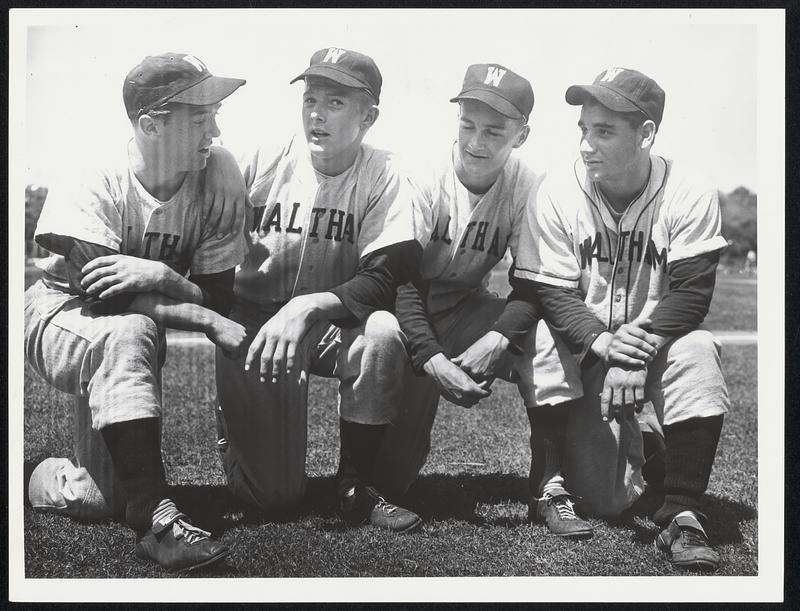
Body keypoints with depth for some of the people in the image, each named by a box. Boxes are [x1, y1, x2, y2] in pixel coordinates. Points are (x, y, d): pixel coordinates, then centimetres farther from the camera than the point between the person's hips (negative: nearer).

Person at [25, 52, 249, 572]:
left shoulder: (218, 188, -12)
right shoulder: (91, 184, -21)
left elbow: (218, 300, -12)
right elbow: (105, 296, -30)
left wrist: (165, 278, -33)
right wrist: (211, 323, -35)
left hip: (134, 343, 4)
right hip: (63, 312, -3)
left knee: (96, 498, -11)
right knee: (129, 334, -40)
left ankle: (50, 478, 25)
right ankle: (156, 516, -37)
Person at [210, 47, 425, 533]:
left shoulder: (383, 175, -7)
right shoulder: (261, 166, -7)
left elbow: (386, 279, -17)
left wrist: (308, 306, -32)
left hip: (334, 325, 1)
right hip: (255, 322, -1)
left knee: (383, 333, -34)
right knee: (276, 496, -9)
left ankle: (355, 485, -11)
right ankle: (234, 427, 27)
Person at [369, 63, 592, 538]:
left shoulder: (529, 188, -11)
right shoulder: (422, 180, -18)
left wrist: (499, 338, -30)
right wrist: (433, 359, -31)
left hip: (468, 311, 2)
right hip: (406, 314, -2)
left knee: (545, 335, -28)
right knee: (391, 477, -11)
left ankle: (552, 486, -19)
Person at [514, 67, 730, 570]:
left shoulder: (689, 193, -11)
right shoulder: (558, 194, -9)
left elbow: (692, 293, -15)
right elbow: (550, 293, -10)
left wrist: (640, 347, -30)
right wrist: (603, 343, -28)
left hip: (659, 342, 0)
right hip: (588, 353, 1)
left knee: (697, 352, -37)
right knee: (602, 498, -12)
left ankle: (682, 514, -23)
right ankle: (634, 449, 27)